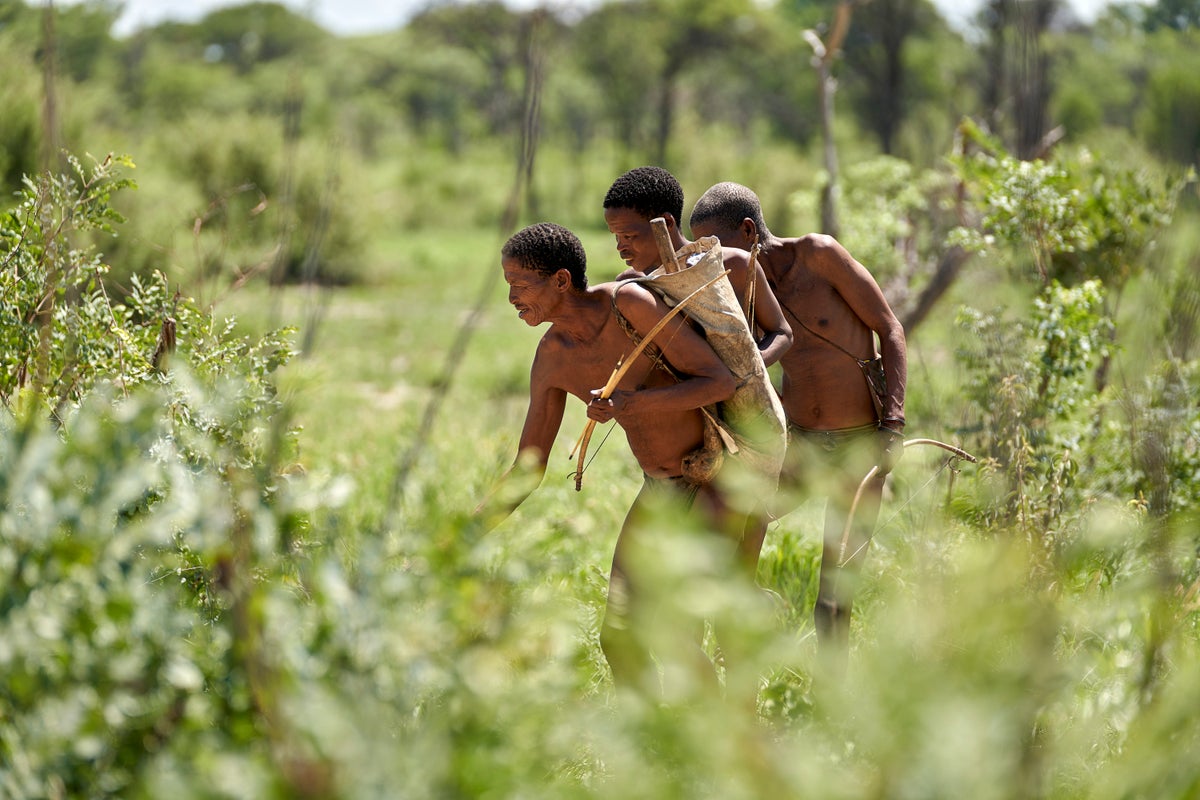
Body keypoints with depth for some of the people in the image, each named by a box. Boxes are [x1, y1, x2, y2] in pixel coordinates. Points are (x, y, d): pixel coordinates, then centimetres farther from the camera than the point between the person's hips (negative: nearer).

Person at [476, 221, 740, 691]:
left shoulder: (632, 304, -21)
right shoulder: (552, 357, -2)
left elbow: (720, 382, -21)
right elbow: (527, 470, 7)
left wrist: (630, 404, -31)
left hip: (718, 474, -7)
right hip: (661, 490, 7)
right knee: (618, 636, 2)